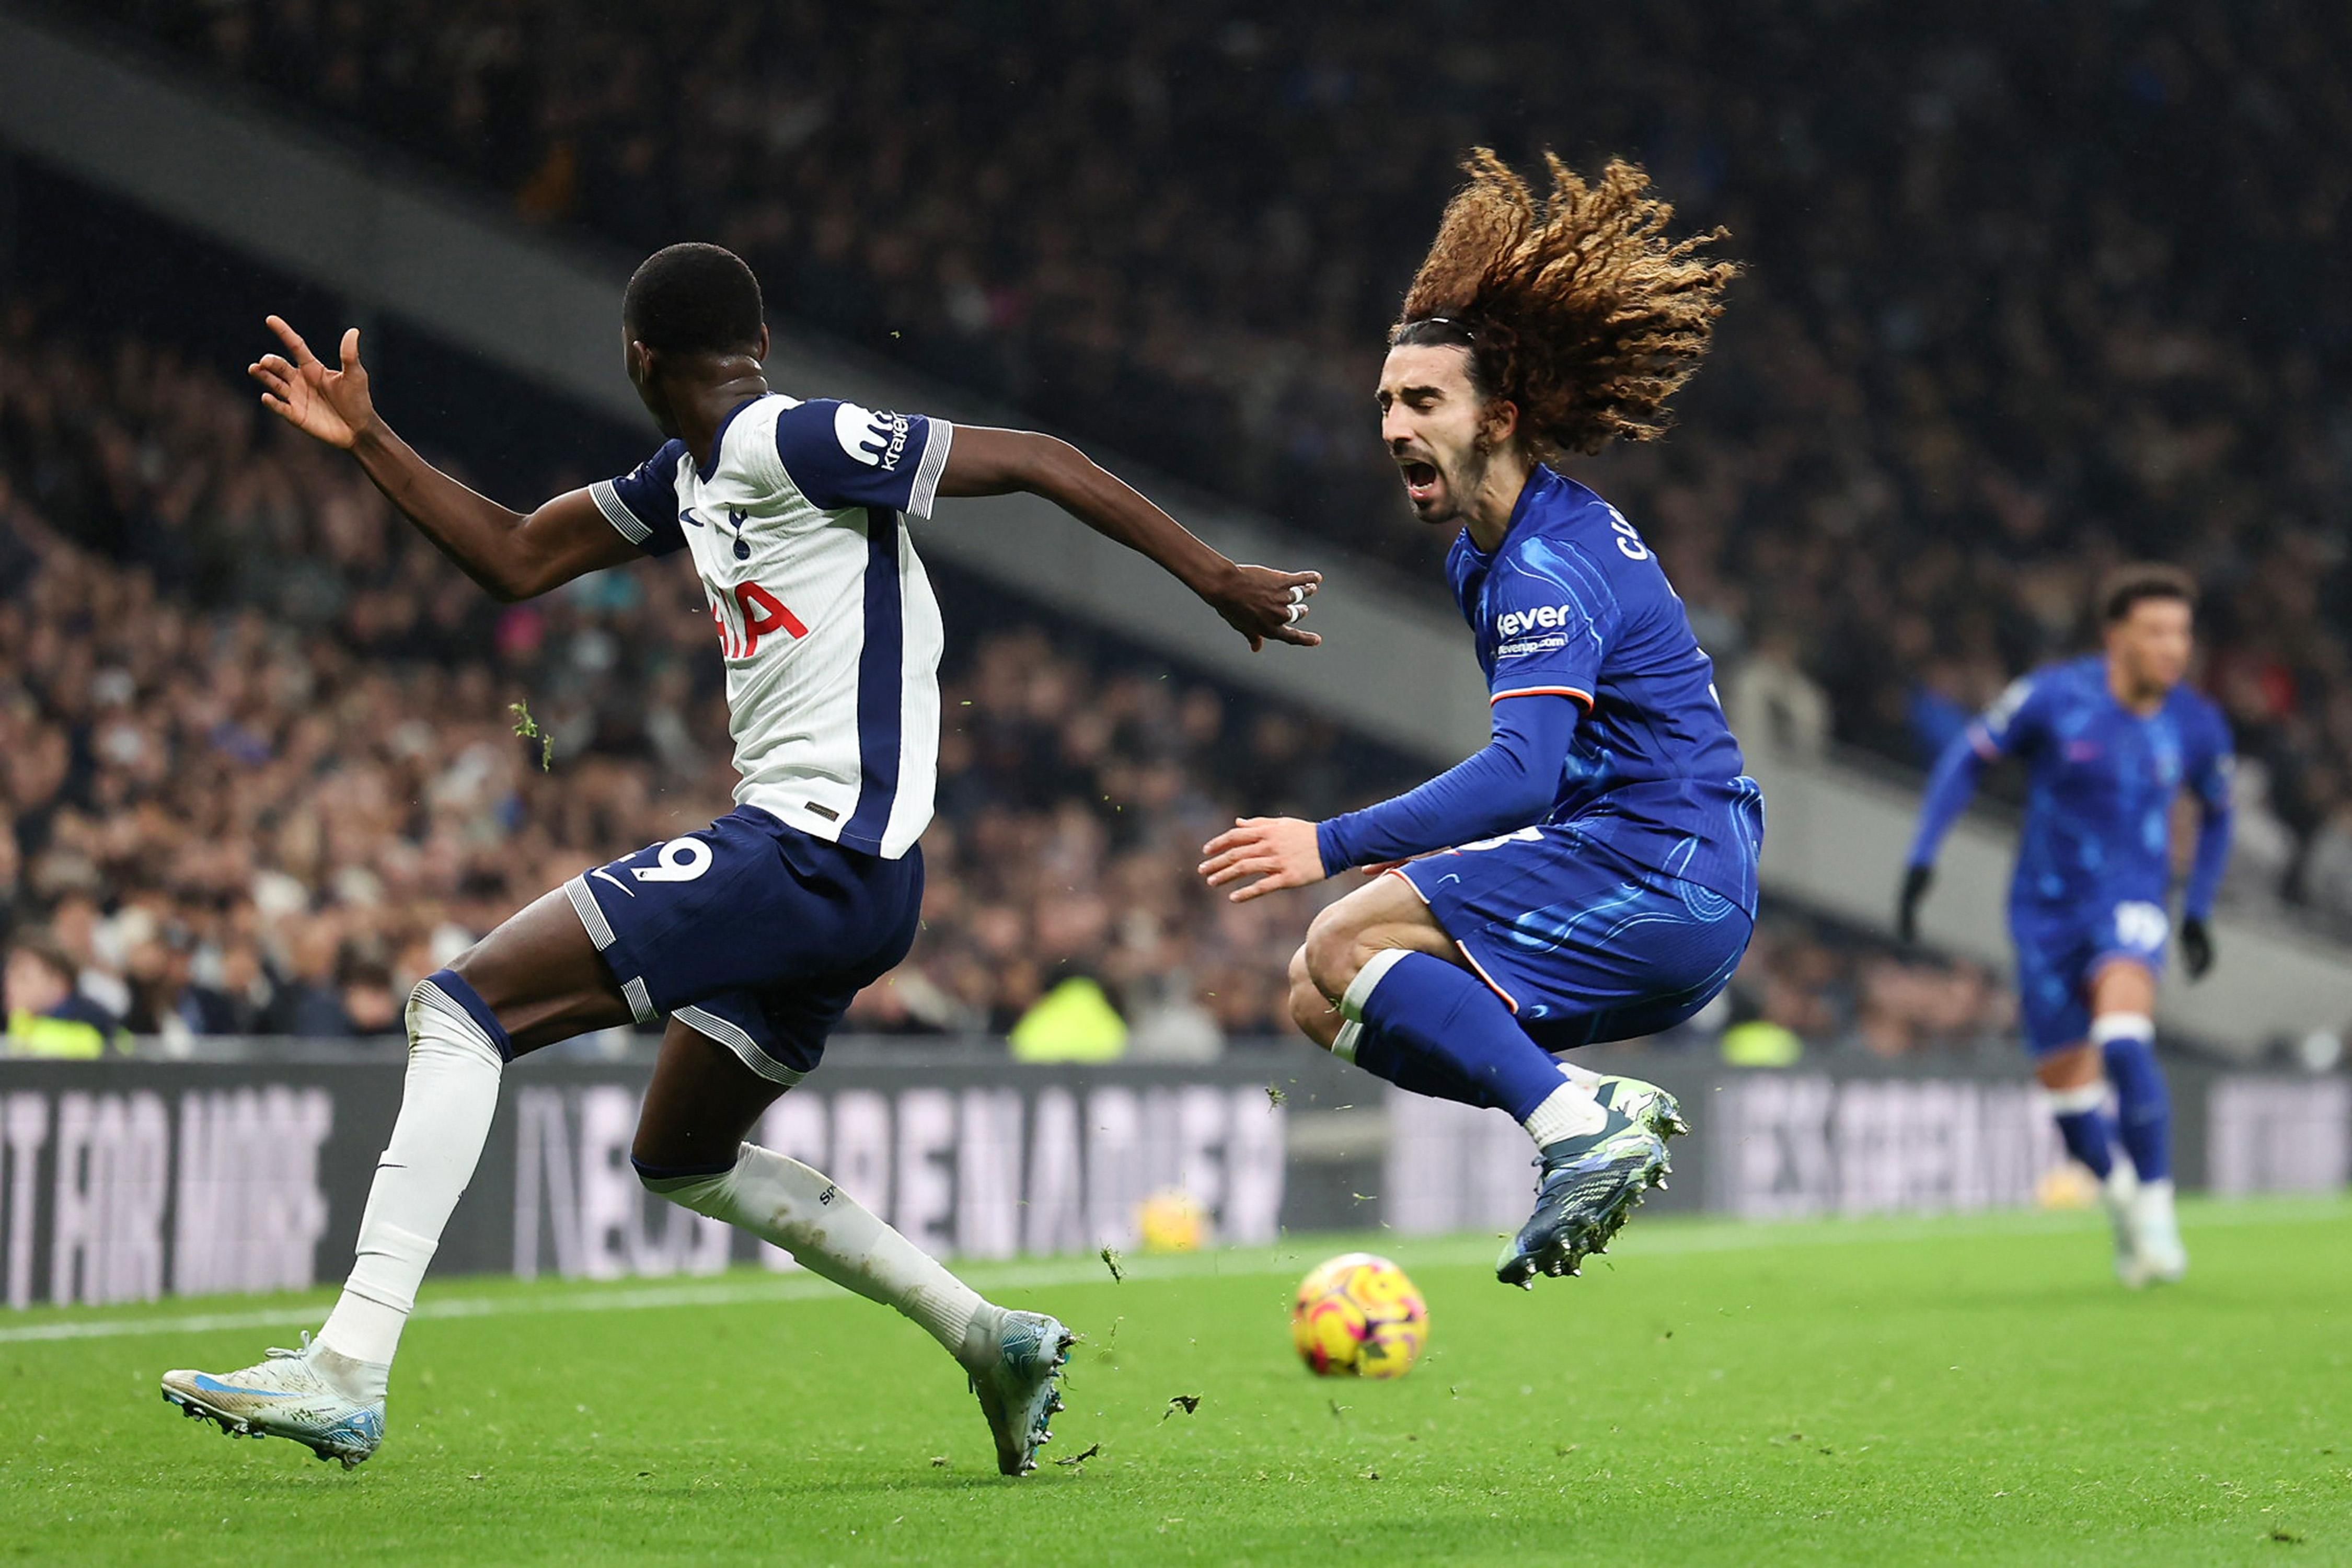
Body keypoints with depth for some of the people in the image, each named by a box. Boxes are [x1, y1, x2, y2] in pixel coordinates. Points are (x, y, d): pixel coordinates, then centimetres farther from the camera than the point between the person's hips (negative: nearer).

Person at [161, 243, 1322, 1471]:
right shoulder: (691, 476, 17)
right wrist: (365, 441, 20)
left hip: (814, 854, -11)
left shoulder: (793, 442, -11)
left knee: (460, 1004, -14)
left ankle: (347, 1369, -21)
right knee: (681, 1158, 26)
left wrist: (1217, 580, -8)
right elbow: (516, 560, 26)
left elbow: (1037, 462, -10)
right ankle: (989, 1337, 21)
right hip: (827, 875, 11)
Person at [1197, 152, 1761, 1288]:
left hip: (1660, 877, -10)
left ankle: (1580, 1128, -21)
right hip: (1667, 899, 10)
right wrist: (1425, 849, 14)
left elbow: (1521, 774, -29)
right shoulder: (1485, 554, 16)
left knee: (1346, 945, -17)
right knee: (1319, 1002, 7)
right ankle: (1600, 1110, -2)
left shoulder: (1551, 570, -17)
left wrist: (1336, 846, -34)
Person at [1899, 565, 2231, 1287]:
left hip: (2130, 903, -1)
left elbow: (2217, 814, 15)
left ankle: (2156, 1209, -20)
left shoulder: (2198, 727, -5)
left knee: (2124, 1041, -29)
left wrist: (2198, 914, 11)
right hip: (2047, 909, 1)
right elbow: (1967, 759, 0)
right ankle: (2121, 1198, 34)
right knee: (2068, 1089, 5)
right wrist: (1921, 861, -6)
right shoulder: (2054, 697, -12)